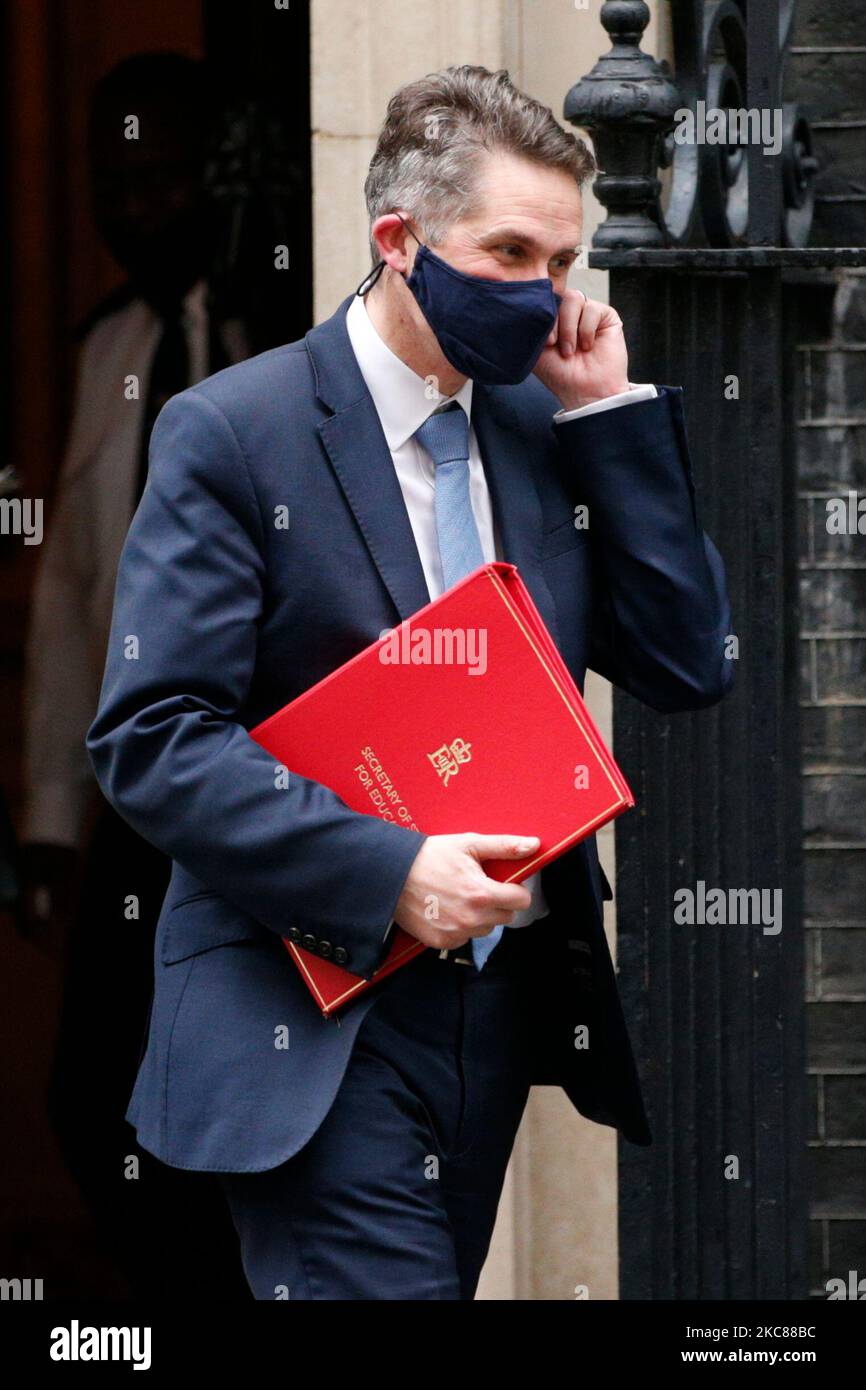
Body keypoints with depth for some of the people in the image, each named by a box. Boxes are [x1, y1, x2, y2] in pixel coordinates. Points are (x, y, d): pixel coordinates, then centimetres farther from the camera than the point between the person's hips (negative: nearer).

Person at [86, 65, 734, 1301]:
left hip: (505, 1001, 6)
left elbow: (689, 668, 6)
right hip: (320, 1025, -6)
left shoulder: (545, 434, 12)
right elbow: (150, 738, -13)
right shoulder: (233, 434, -7)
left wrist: (609, 411, 1)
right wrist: (386, 874, -23)